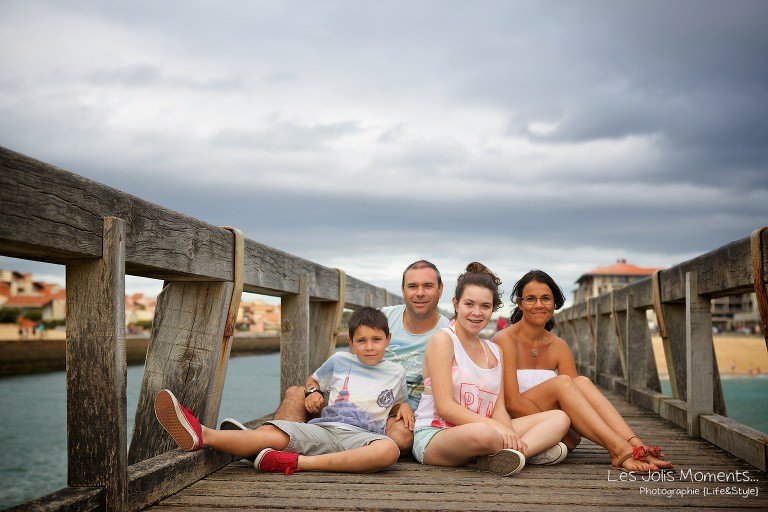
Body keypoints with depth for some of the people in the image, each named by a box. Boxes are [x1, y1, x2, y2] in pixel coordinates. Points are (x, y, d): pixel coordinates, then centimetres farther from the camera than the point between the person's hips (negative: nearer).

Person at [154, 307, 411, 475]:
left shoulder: (396, 372, 15)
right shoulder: (339, 361, 17)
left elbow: (399, 402, 32)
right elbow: (314, 380, 33)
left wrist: (404, 407, 9)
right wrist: (313, 392, 10)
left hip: (361, 437, -1)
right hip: (322, 428, 1)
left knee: (389, 450, -40)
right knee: (269, 434, -29)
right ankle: (201, 435, -52)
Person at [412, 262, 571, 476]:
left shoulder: (494, 352, 17)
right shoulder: (443, 340, -5)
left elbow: (498, 408, 8)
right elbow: (444, 406, -14)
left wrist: (509, 435, -14)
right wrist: (494, 426, -22)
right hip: (434, 436, -8)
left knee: (560, 418, -2)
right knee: (482, 433, -43)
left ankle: (500, 456, -25)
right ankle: (534, 448, -14)